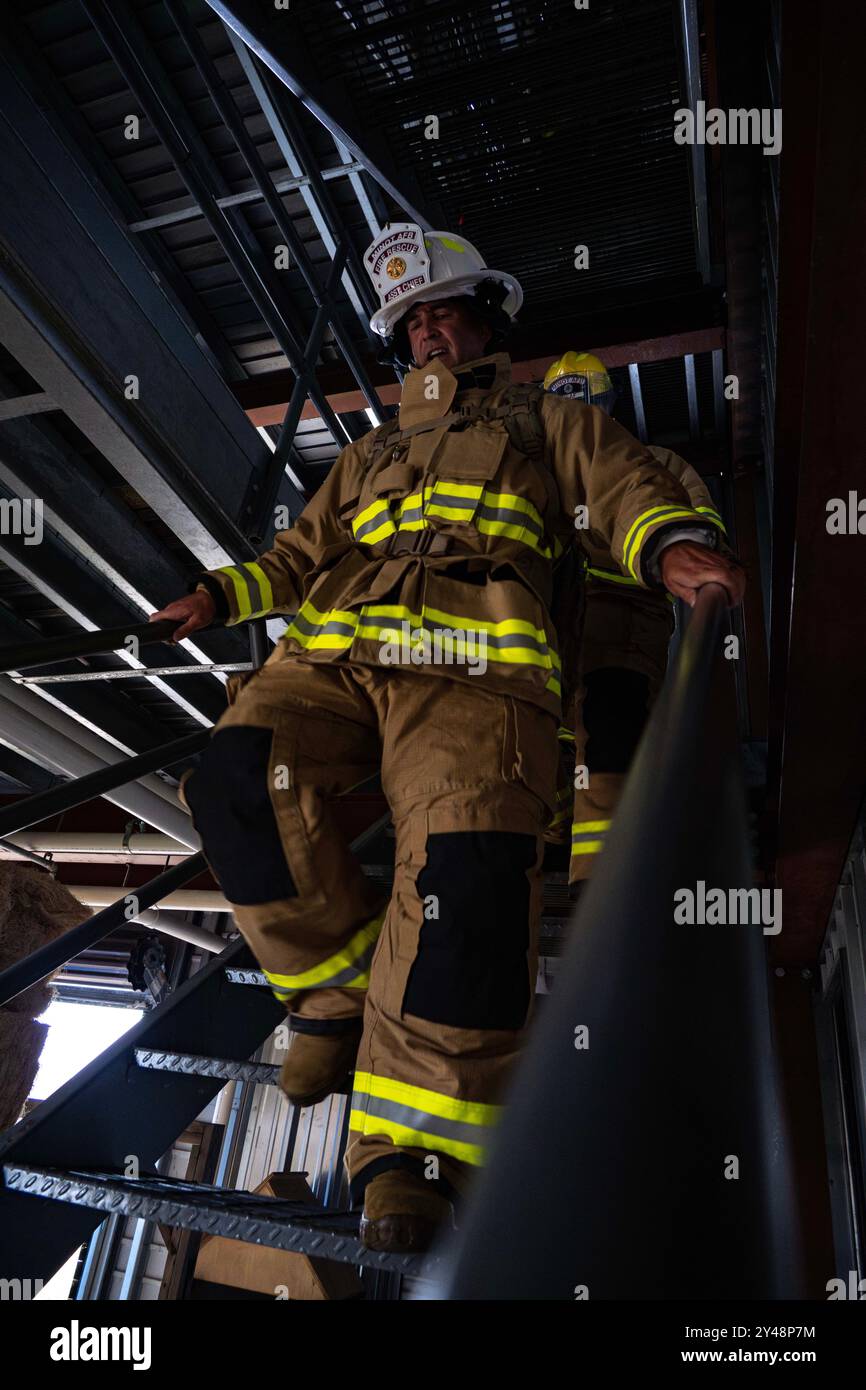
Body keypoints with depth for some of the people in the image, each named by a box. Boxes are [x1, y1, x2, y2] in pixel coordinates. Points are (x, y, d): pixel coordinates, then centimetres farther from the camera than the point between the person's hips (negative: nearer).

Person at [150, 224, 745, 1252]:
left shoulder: (550, 423, 30)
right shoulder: (371, 454, 40)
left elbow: (627, 486, 13)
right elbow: (302, 547, 36)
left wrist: (670, 547, -12)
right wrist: (220, 593, 17)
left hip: (472, 660, -3)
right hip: (335, 649, 4)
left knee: (468, 856, -30)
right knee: (239, 778, -26)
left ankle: (411, 1146, -24)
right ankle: (341, 986, -7)